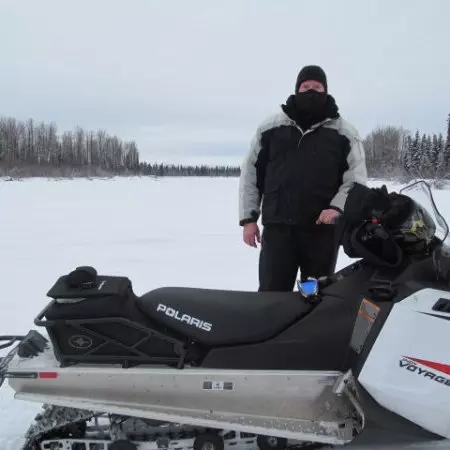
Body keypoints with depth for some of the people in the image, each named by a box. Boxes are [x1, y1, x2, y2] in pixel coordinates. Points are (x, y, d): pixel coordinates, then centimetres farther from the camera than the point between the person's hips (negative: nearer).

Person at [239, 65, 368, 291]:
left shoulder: (343, 132, 7)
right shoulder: (271, 127, 10)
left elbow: (357, 176, 3)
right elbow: (251, 173, 11)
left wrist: (337, 207, -15)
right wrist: (248, 217, 5)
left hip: (323, 228, 0)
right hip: (277, 227, 0)